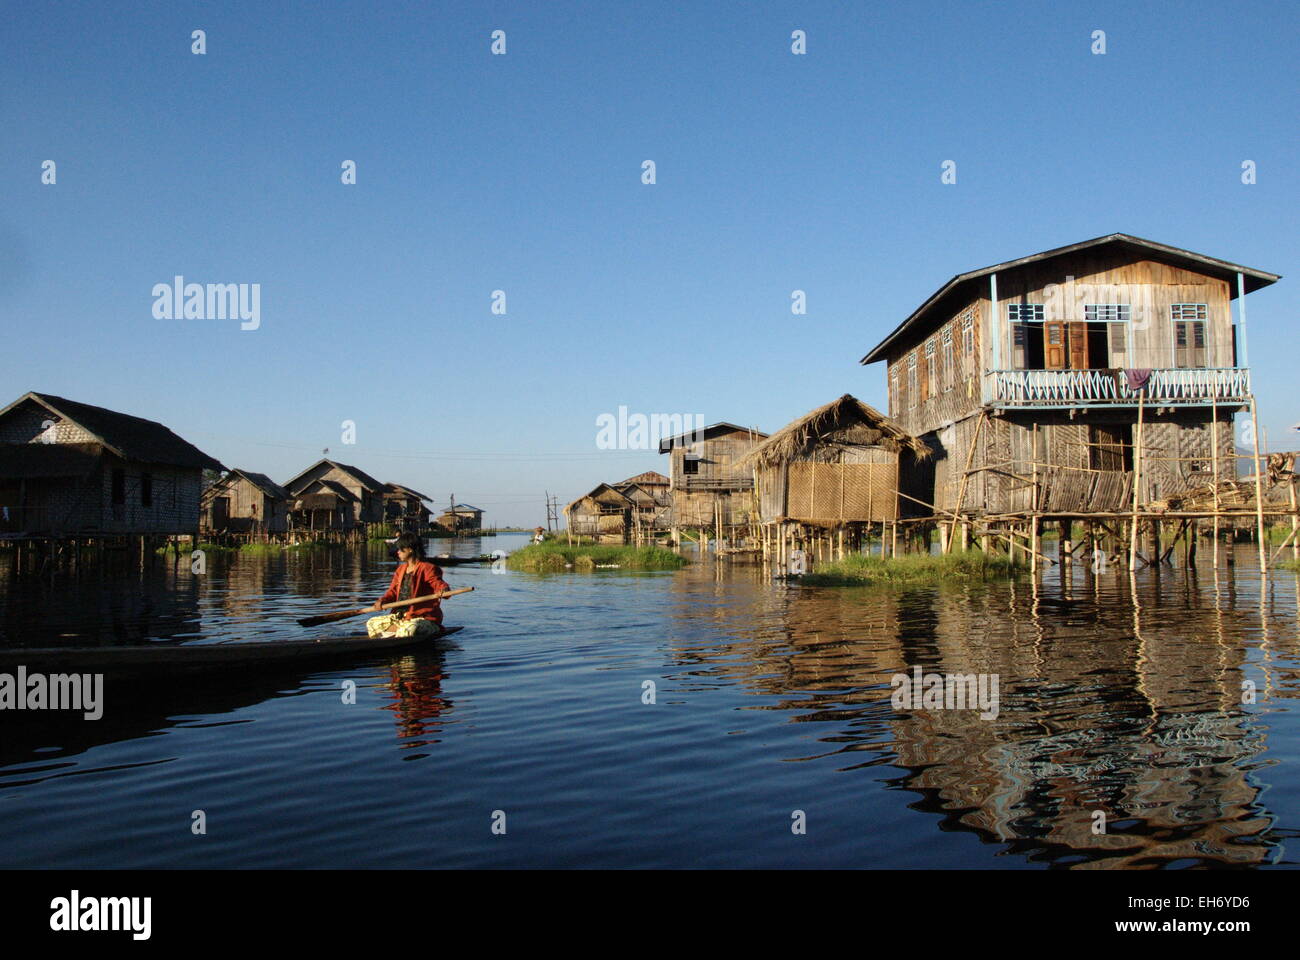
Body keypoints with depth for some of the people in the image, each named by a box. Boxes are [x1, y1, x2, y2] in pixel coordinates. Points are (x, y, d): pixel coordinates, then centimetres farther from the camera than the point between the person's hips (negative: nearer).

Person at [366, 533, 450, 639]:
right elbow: (393, 590, 11)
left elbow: (437, 582, -24)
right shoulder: (400, 569, 15)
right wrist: (383, 600, -10)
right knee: (372, 624, 3)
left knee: (407, 631, -39)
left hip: (425, 618, -9)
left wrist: (444, 589, -49)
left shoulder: (428, 568, -10)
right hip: (401, 616, 9)